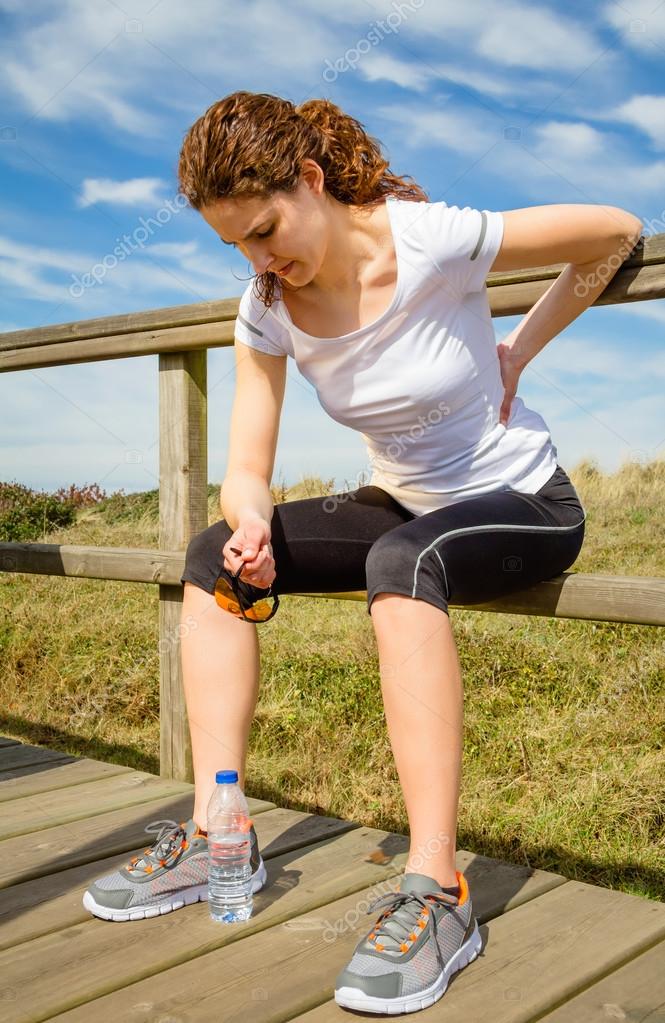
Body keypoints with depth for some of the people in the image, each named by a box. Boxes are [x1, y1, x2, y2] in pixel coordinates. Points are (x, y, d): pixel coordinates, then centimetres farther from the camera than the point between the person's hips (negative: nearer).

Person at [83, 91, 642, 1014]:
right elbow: (246, 469, -8)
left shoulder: (434, 244, -23)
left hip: (525, 504, -6)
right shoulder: (265, 312, -8)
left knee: (404, 559, -39)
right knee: (212, 556, -6)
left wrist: (520, 349, -8)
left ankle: (438, 891, -34)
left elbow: (619, 232, -9)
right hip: (404, 509, 6)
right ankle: (215, 836, -6)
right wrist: (251, 519, -31)